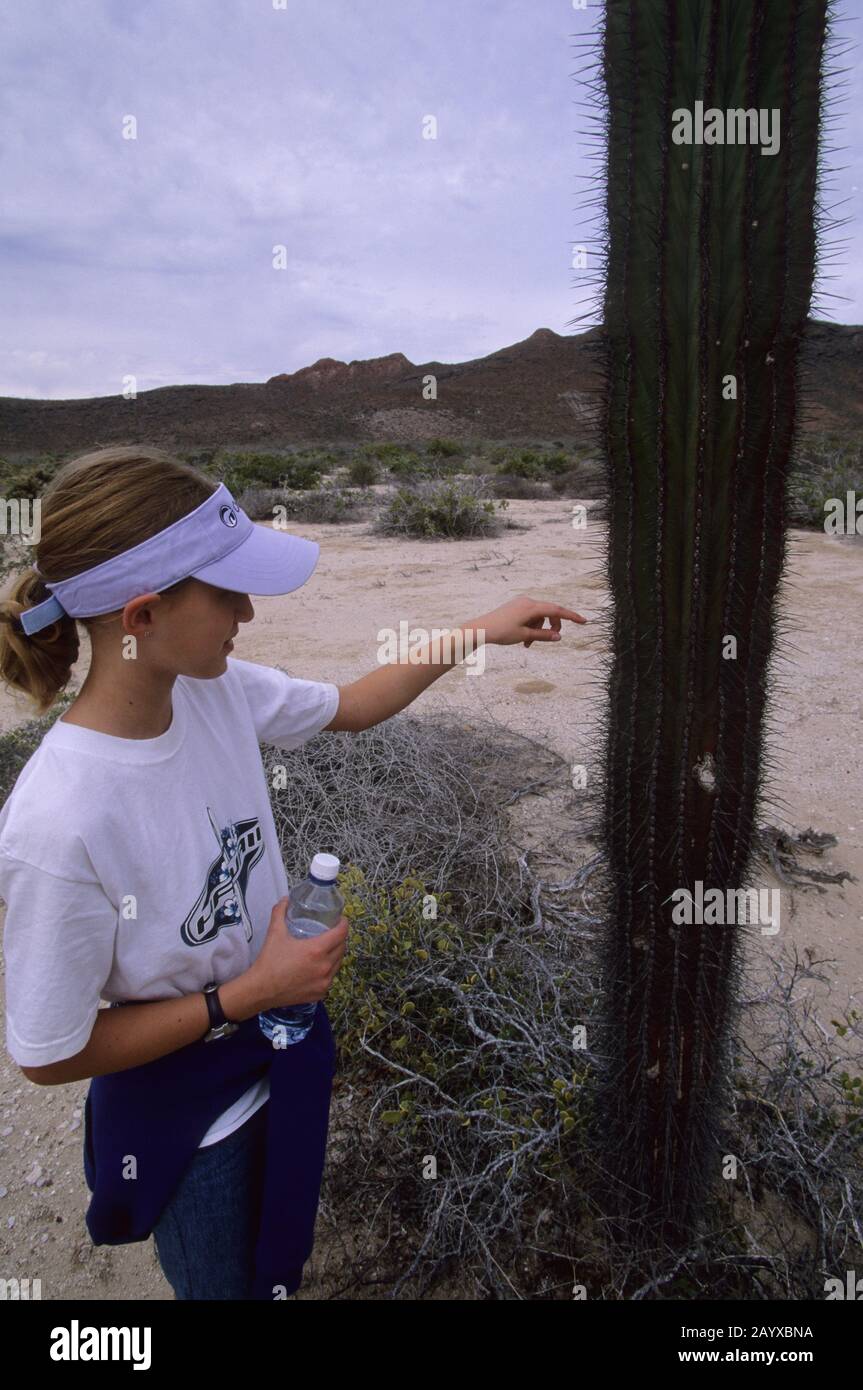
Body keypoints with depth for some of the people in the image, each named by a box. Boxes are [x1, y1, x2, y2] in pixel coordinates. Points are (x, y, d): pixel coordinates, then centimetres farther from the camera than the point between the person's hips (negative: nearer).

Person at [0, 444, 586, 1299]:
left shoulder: (219, 690, -19)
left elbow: (351, 706, 1)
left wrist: (477, 633, -1)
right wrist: (247, 996, -22)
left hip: (282, 1054, 6)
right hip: (186, 1116, -5)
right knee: (227, 1281, 24)